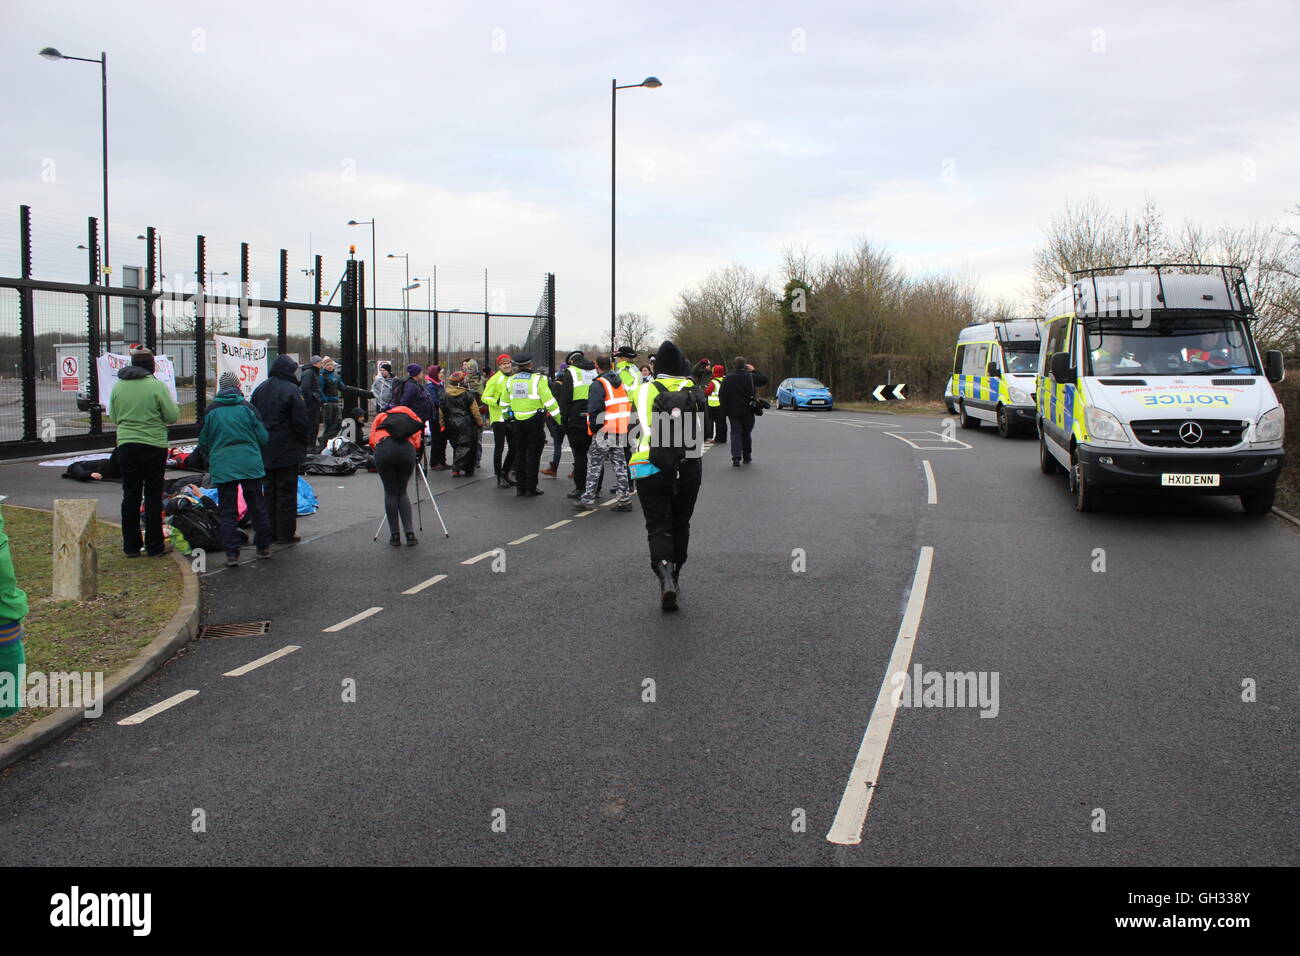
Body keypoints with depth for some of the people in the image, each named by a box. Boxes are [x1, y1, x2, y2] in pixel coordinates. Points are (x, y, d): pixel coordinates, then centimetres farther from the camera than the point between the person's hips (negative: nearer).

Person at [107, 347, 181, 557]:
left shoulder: (118, 386, 4)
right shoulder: (157, 386, -11)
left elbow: (113, 416, 13)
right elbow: (172, 416, -8)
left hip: (126, 447, 4)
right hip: (153, 447, -4)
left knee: (130, 495, 10)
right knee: (153, 496, 4)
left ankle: (131, 546, 14)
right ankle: (155, 546, 7)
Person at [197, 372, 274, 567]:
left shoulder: (211, 410, 1)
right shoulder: (247, 407, 0)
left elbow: (203, 443, 7)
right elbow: (264, 438, 1)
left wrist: (211, 460, 26)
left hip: (222, 467, 0)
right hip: (250, 464, 0)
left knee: (228, 511, 4)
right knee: (257, 506, 13)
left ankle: (232, 554, -1)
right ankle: (264, 546, 21)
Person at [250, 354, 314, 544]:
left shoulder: (259, 389, 7)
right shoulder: (291, 390, -13)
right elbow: (301, 421, -13)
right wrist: (306, 441, 2)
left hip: (264, 451, 6)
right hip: (287, 451, -6)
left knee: (269, 491, 13)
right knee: (287, 492, 1)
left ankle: (270, 532, 17)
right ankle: (287, 533, 4)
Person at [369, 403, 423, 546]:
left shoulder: (381, 416, 32)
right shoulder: (414, 418, 32)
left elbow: (372, 440, 19)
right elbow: (417, 442, 14)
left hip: (383, 448, -1)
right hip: (407, 449, 1)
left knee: (390, 492, 11)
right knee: (402, 492, 16)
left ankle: (394, 536, 13)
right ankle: (410, 534, 8)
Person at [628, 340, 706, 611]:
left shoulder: (646, 390, -4)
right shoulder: (692, 390, 3)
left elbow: (646, 429, -5)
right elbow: (699, 430, 4)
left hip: (651, 466, -2)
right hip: (689, 467, 2)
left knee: (658, 526, 1)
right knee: (680, 524, 18)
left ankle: (665, 576, -21)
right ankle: (674, 575, 29)